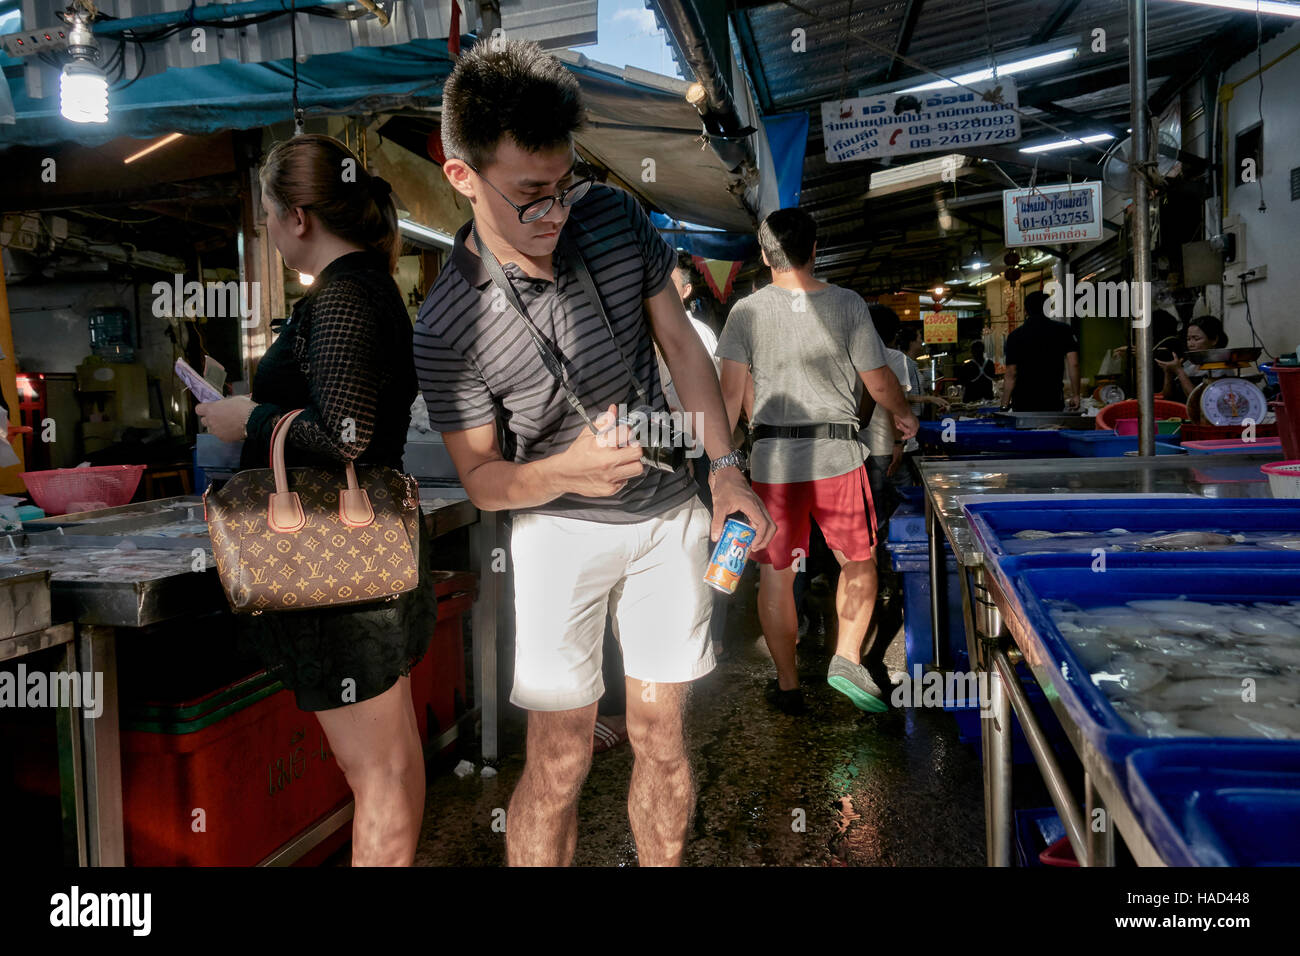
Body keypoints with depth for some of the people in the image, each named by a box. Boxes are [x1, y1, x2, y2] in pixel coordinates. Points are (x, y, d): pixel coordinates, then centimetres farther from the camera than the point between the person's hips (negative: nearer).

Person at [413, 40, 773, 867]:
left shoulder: (614, 217, -7)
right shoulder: (449, 327, -18)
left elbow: (682, 345, 4)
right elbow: (481, 479, -8)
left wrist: (726, 468, -2)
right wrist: (567, 470, -29)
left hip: (670, 513, 4)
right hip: (562, 528, -3)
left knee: (661, 737, 12)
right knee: (560, 761, -1)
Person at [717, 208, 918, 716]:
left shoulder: (747, 311, -1)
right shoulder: (847, 304, -2)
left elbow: (730, 393, -5)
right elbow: (879, 382, 1)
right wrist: (905, 416, 21)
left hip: (772, 458, 1)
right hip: (836, 452, -1)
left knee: (775, 574, 10)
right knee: (859, 561, 17)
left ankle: (787, 686, 18)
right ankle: (846, 658, 7)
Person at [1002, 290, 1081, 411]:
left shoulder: (1015, 335, -3)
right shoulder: (1063, 330, 2)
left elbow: (1011, 374, -5)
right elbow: (1073, 364, -4)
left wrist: (1004, 405, -1)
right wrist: (1075, 395, 4)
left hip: (1023, 402, -1)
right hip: (1053, 401, 1)